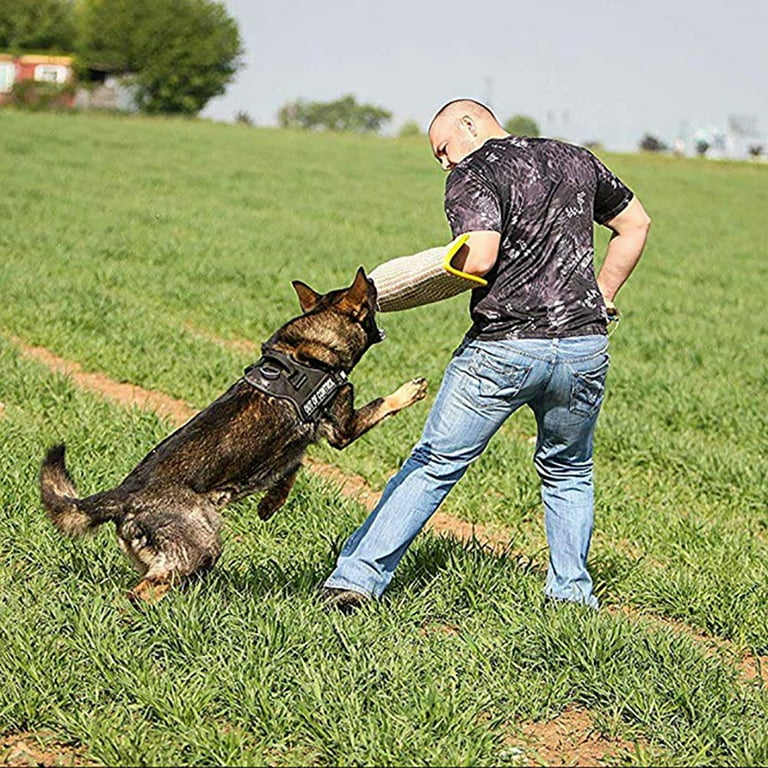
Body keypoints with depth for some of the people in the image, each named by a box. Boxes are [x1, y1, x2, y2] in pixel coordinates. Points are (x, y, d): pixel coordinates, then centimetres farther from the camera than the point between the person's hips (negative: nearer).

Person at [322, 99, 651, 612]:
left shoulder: (472, 174, -3)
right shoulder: (577, 160, 16)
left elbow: (478, 258, -19)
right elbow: (636, 224, 26)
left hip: (504, 347, -4)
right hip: (585, 348, 4)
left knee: (436, 463, 4)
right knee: (568, 471, 24)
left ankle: (358, 576, 3)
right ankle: (572, 592, 21)